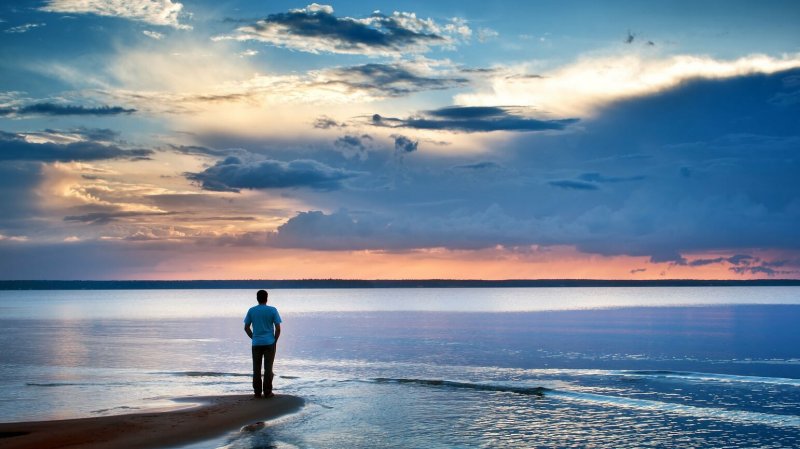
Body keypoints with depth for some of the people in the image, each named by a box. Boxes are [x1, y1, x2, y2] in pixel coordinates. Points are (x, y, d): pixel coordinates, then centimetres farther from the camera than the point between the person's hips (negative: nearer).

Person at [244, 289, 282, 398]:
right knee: (268, 368, 3)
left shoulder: (251, 311, 2)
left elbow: (246, 328, 5)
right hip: (269, 343, -2)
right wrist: (275, 340, 7)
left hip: (256, 343, 2)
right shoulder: (272, 310, -4)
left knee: (256, 368, 7)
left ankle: (257, 392, 9)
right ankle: (267, 392, 3)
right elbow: (278, 328, -6)